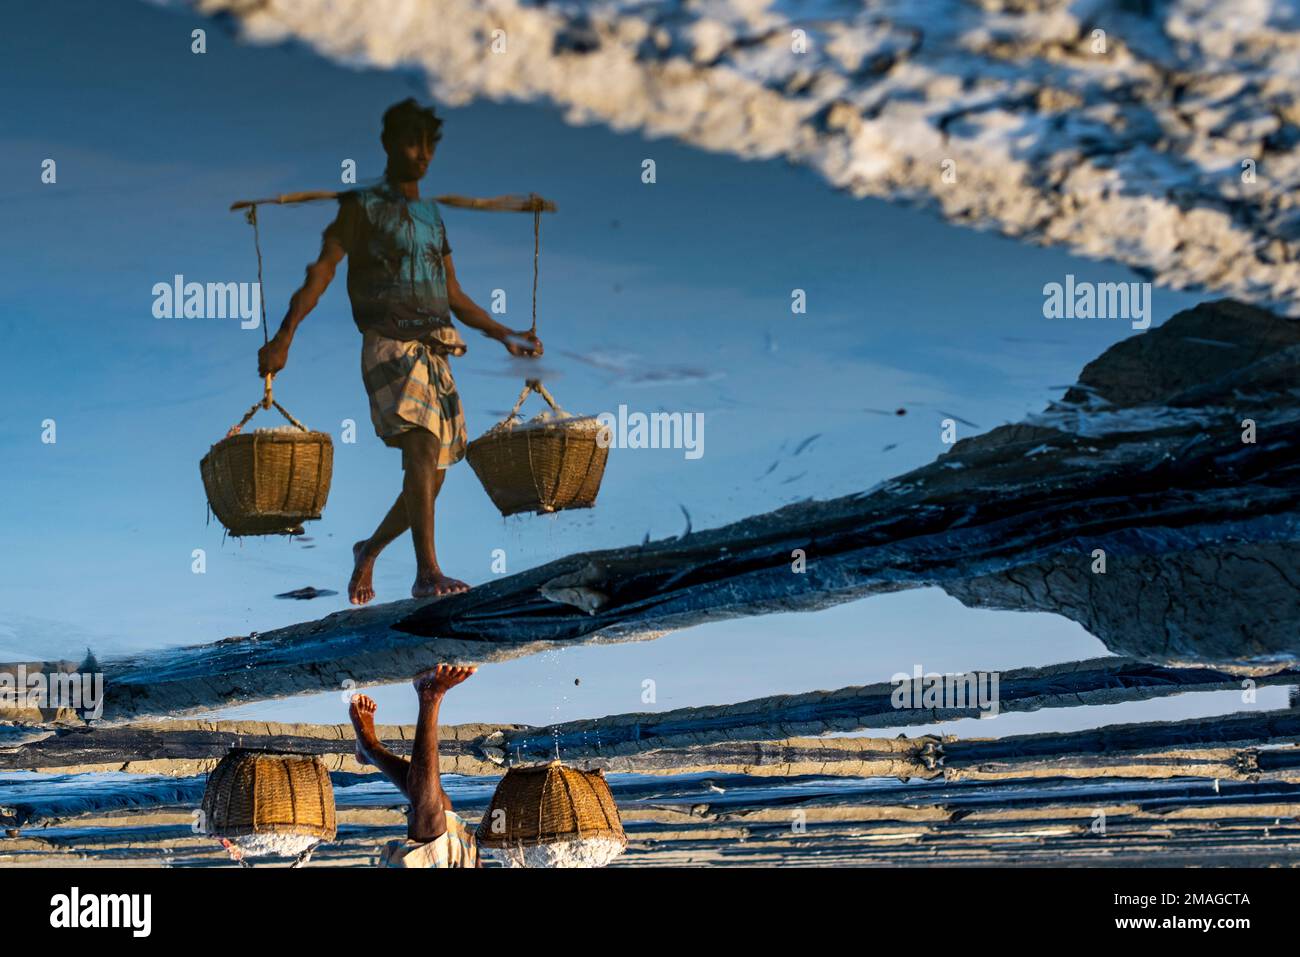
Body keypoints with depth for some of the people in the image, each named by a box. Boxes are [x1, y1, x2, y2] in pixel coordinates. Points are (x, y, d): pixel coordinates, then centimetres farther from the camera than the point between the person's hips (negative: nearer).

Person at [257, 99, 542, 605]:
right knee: (422, 448, -26)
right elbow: (321, 272, -5)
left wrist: (505, 335, 29)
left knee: (429, 479, 4)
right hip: (391, 347, -6)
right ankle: (427, 572, -32)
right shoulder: (363, 207, 4)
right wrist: (284, 335, -16)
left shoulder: (433, 217, 22)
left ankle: (369, 551, 28)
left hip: (436, 351, 6)